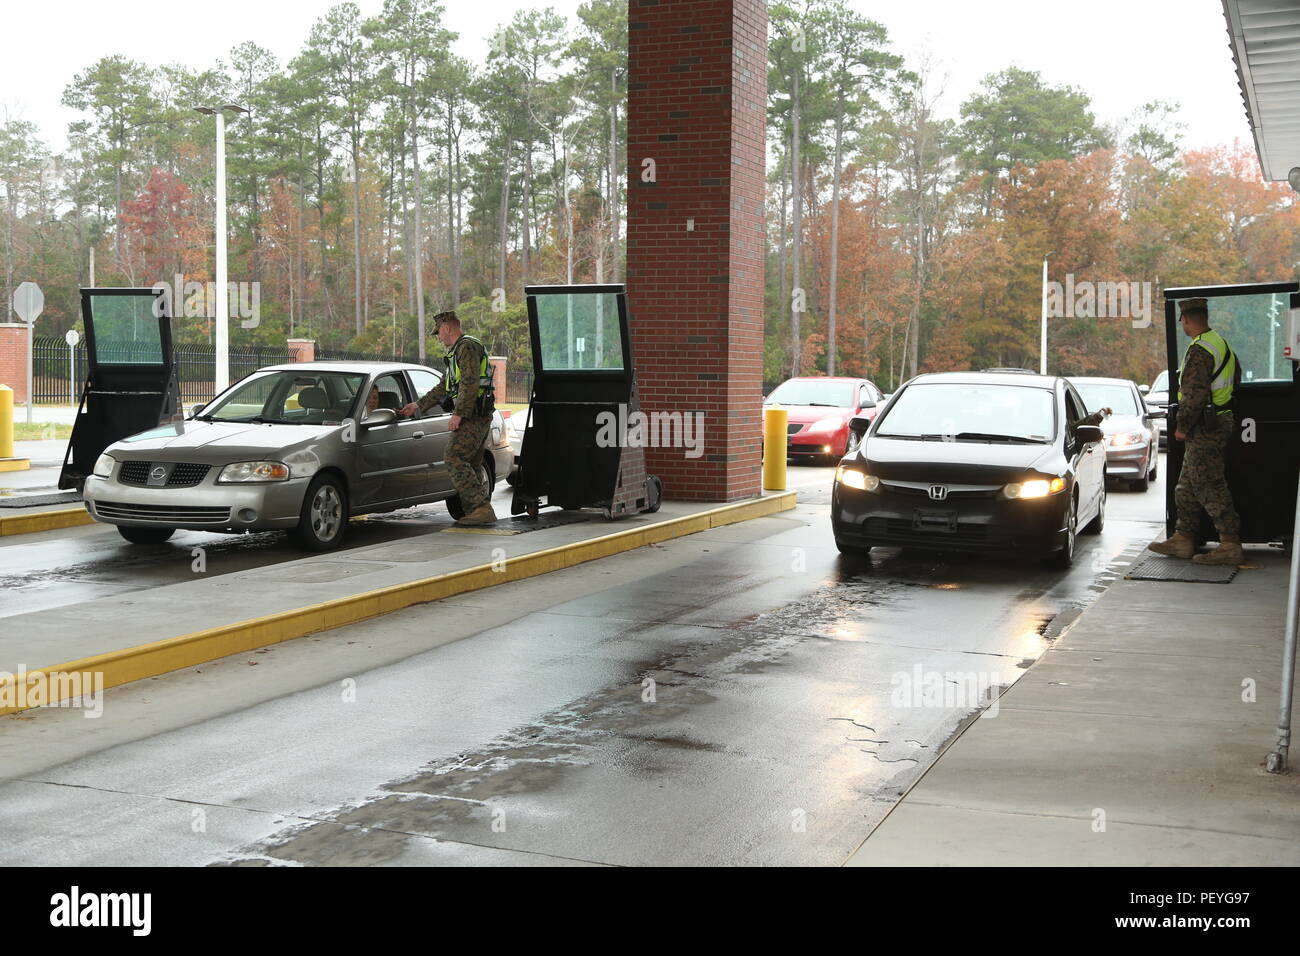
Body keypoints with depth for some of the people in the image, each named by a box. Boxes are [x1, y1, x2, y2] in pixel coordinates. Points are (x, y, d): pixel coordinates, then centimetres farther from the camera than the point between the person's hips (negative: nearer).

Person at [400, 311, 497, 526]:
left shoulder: (467, 347, -8)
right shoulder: (458, 350, 27)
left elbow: (470, 383, -20)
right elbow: (443, 387, 33)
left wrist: (458, 414, -22)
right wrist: (418, 405, 33)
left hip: (472, 415, -11)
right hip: (475, 417, 11)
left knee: (455, 459, -17)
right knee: (468, 465, 8)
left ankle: (483, 507, -24)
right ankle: (472, 511, 7)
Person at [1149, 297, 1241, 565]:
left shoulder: (1199, 350, -18)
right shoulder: (1221, 344, 15)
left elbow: (1195, 394, -23)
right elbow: (1236, 378, 25)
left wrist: (1182, 426, -14)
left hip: (1205, 428, -10)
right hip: (1221, 420, 11)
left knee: (1209, 487, -8)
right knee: (1188, 485, 16)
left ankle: (1230, 545, -8)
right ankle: (1183, 539, 22)